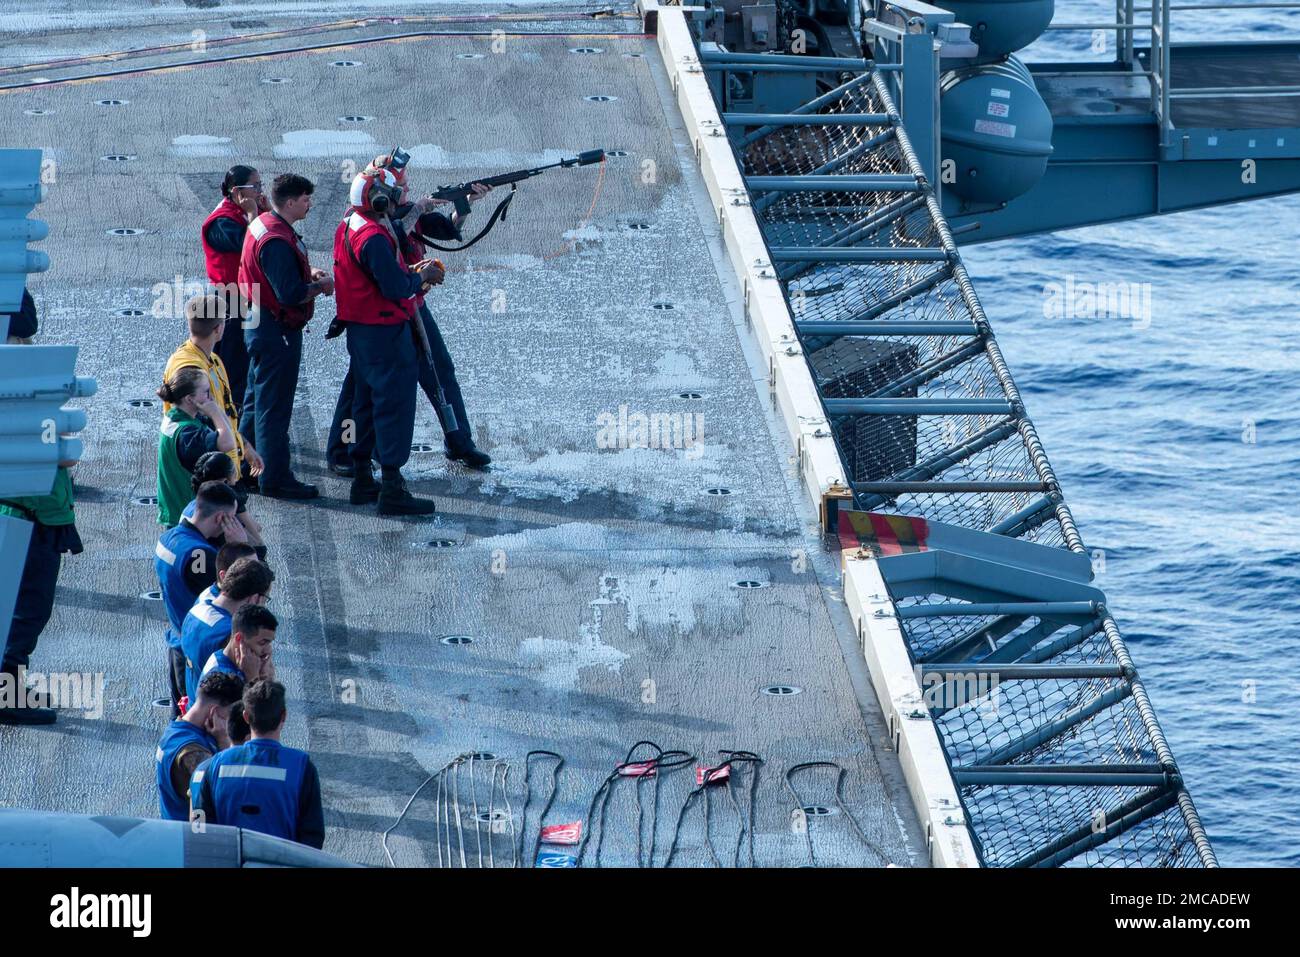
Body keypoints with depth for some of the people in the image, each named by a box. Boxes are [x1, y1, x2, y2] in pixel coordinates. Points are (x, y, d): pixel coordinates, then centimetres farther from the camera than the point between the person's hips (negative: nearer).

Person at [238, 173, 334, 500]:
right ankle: (275, 479, 4)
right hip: (276, 331, -11)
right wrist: (321, 286, -12)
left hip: (260, 323, 11)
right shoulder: (276, 240, -25)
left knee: (258, 399, 20)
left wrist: (308, 274, 6)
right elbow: (290, 294, -28)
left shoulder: (264, 224, 8)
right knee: (274, 406, -2)